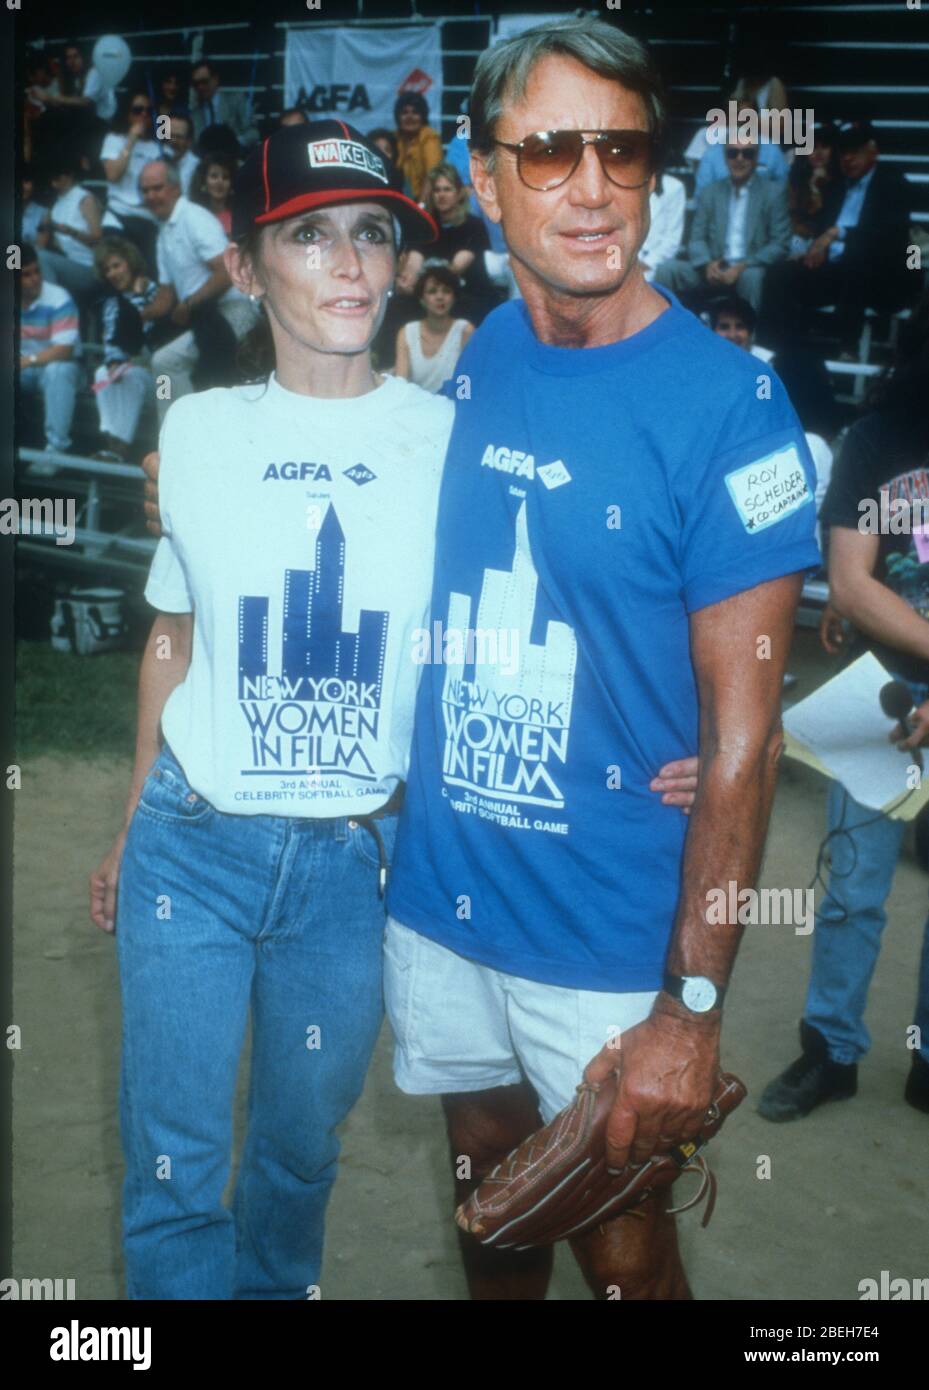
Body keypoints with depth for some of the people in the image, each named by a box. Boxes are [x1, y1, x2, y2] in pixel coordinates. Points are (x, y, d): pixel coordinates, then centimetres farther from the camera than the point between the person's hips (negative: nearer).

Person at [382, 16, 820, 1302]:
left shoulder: (727, 405, -16)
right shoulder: (471, 366, -1)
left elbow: (742, 734, -16)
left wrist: (693, 1004, -18)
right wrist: (391, 832, 5)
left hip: (610, 938, -4)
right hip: (439, 902, 5)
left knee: (620, 1241, 13)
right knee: (490, 1186, 24)